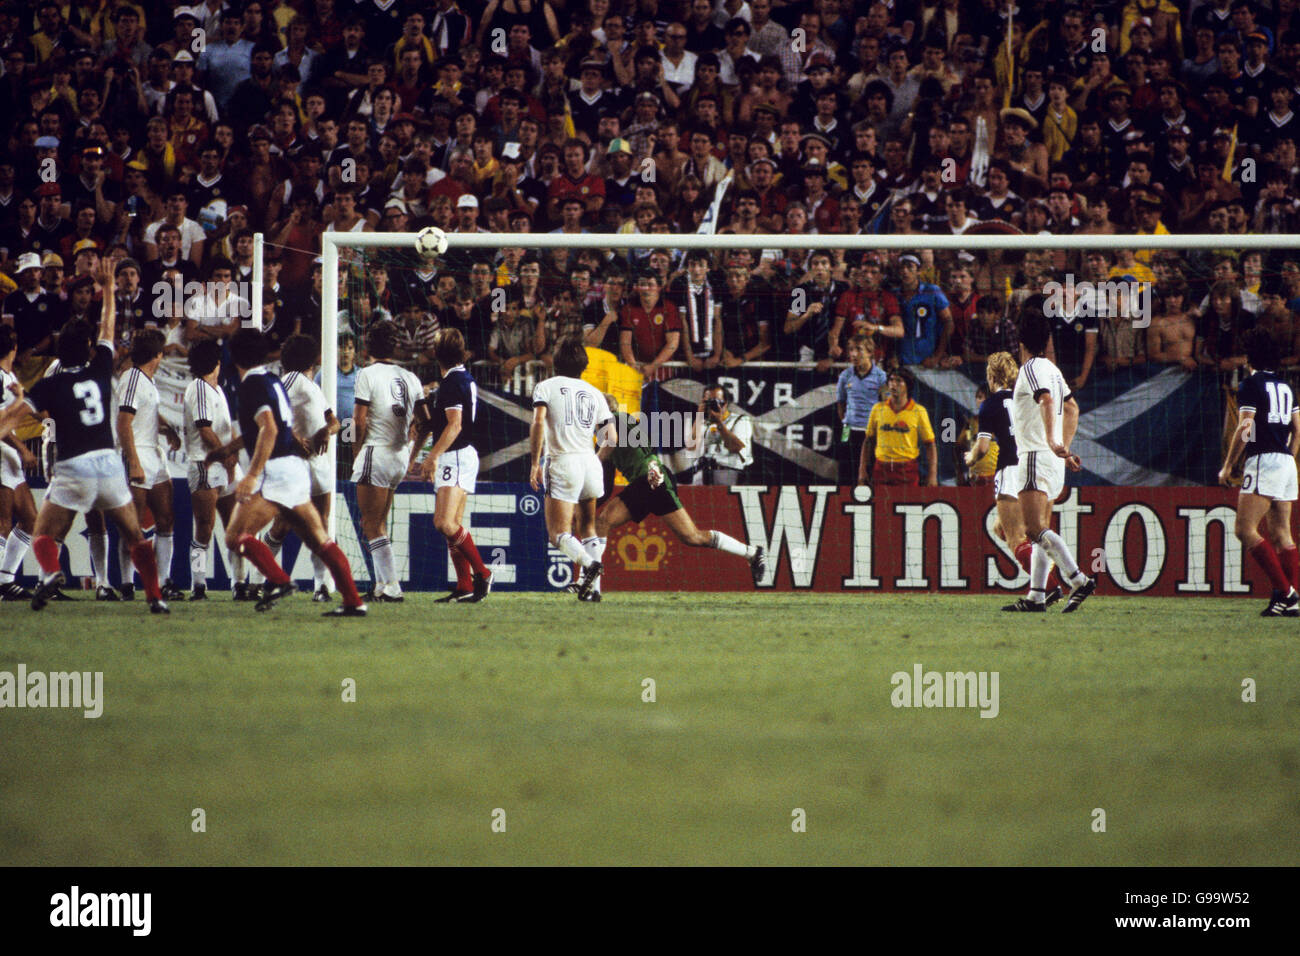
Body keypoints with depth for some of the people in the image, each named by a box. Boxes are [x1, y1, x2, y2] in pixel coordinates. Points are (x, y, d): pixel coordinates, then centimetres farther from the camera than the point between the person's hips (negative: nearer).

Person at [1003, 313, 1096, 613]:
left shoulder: (1031, 369, -10)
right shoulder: (1052, 369, 18)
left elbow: (1047, 400, -27)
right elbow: (1071, 408, 28)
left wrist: (1051, 440, -40)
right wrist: (1065, 447, 32)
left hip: (1036, 457, -10)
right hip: (1053, 463, 10)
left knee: (1035, 529, -17)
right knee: (1039, 531, 10)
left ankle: (1079, 580, -28)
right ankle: (1036, 597, 8)